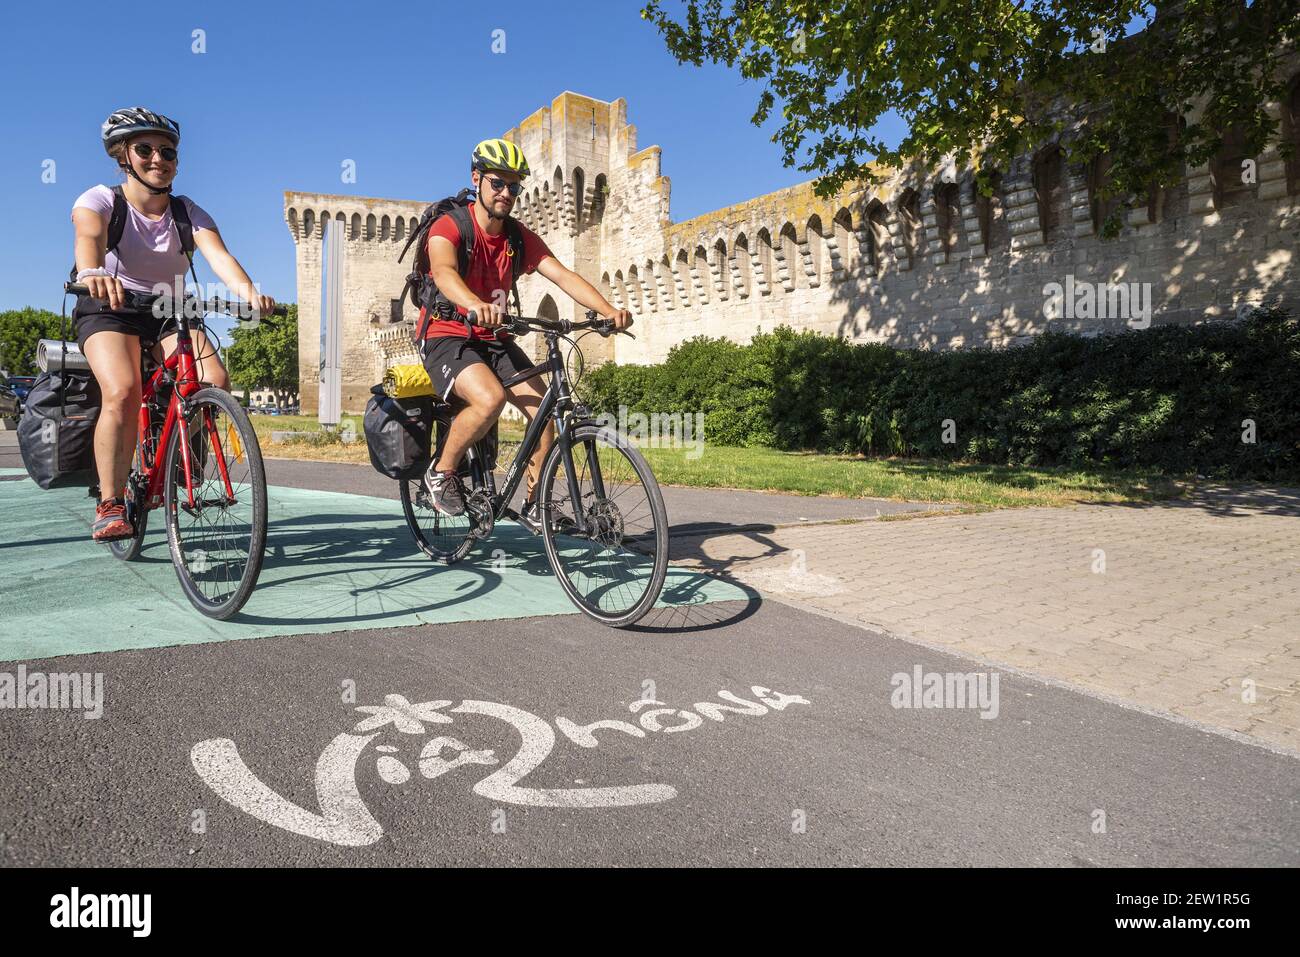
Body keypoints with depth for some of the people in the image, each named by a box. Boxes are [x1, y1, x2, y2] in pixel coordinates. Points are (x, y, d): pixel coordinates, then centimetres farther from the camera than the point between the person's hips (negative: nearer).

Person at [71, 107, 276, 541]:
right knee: (122, 392, -30)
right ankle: (110, 504, -17)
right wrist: (91, 274, -59)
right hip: (109, 310, -3)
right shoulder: (101, 200, -11)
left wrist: (249, 293, -45)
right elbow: (89, 237, -34)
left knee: (215, 383, -23)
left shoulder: (188, 212, -4)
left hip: (170, 313, 3)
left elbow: (219, 255, -24)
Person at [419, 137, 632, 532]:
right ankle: (441, 472, -8)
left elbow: (564, 276, -10)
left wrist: (608, 310, -29)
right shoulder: (449, 226, -12)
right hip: (448, 338, -5)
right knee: (490, 399, -33)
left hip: (495, 341, 5)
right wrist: (475, 305, -57)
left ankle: (534, 503, 3)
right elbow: (443, 272, -34)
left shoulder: (520, 237, 3)